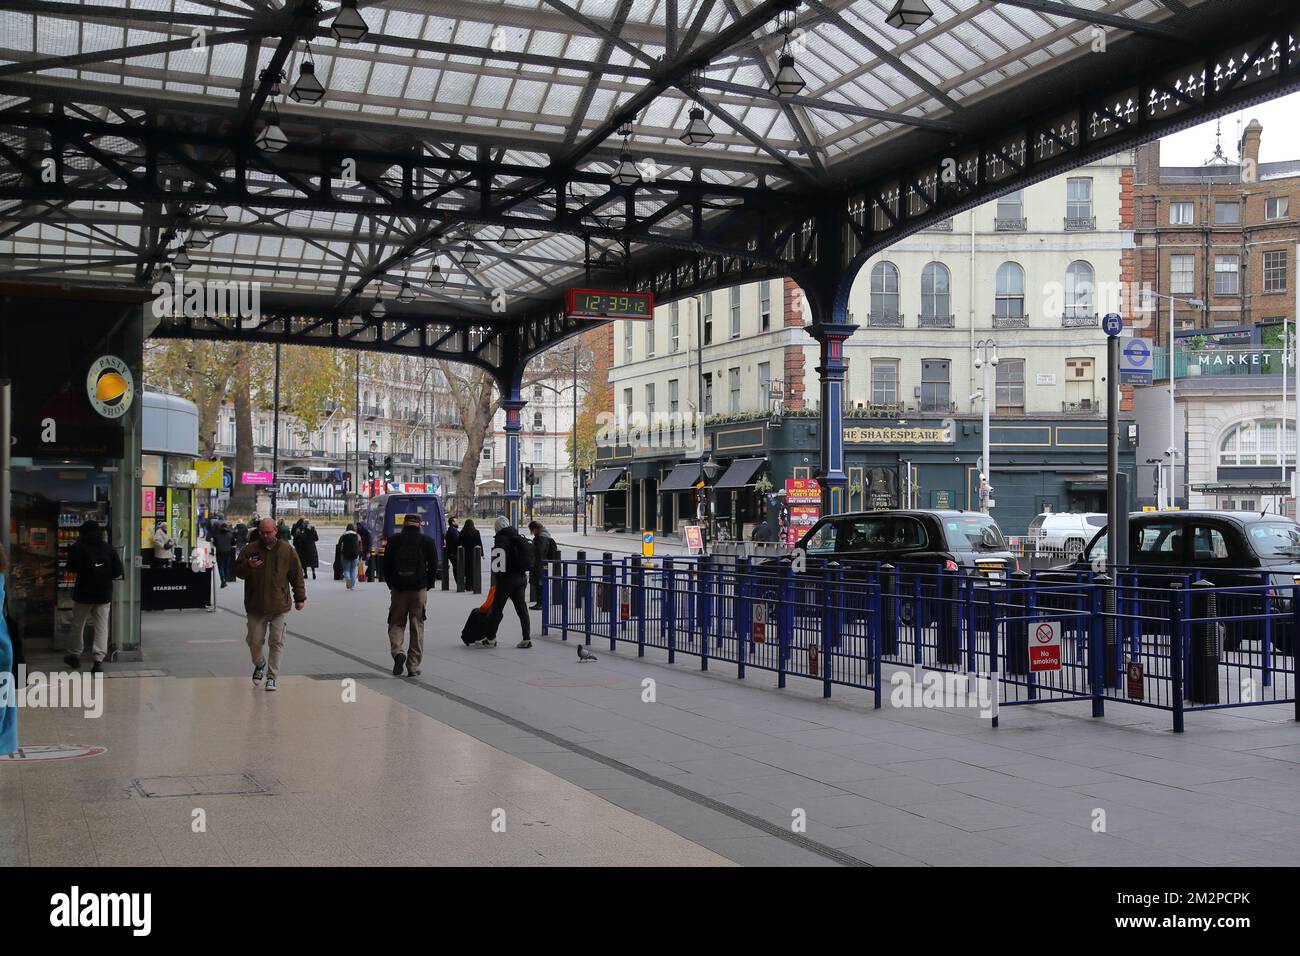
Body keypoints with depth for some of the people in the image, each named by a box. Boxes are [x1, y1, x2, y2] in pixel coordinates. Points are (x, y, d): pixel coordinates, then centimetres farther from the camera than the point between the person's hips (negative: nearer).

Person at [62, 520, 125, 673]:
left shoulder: (77, 548, -8)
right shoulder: (108, 548, -2)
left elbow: (71, 569, -1)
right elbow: (118, 573, -2)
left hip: (83, 593, -1)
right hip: (104, 593, 1)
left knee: (78, 625, 15)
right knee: (101, 626, 3)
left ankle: (74, 655, 28)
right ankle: (99, 659, -6)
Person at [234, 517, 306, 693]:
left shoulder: (287, 549, 1)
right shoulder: (250, 549, 2)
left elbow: (297, 575, 7)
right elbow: (238, 571, 3)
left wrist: (300, 597, 6)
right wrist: (248, 566, -18)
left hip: (279, 606, -1)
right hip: (255, 606, 1)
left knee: (277, 642, -2)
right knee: (254, 641, 6)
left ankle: (271, 676, 7)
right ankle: (259, 664, 35)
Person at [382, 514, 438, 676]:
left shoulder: (394, 541, 1)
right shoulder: (427, 542, -1)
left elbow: (386, 566, 3)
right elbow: (433, 566, 1)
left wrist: (391, 585, 13)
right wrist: (428, 585, 12)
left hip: (398, 589, 0)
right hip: (419, 590, 0)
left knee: (396, 623, 11)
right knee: (417, 627, 6)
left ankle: (397, 652, -15)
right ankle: (413, 666, 6)